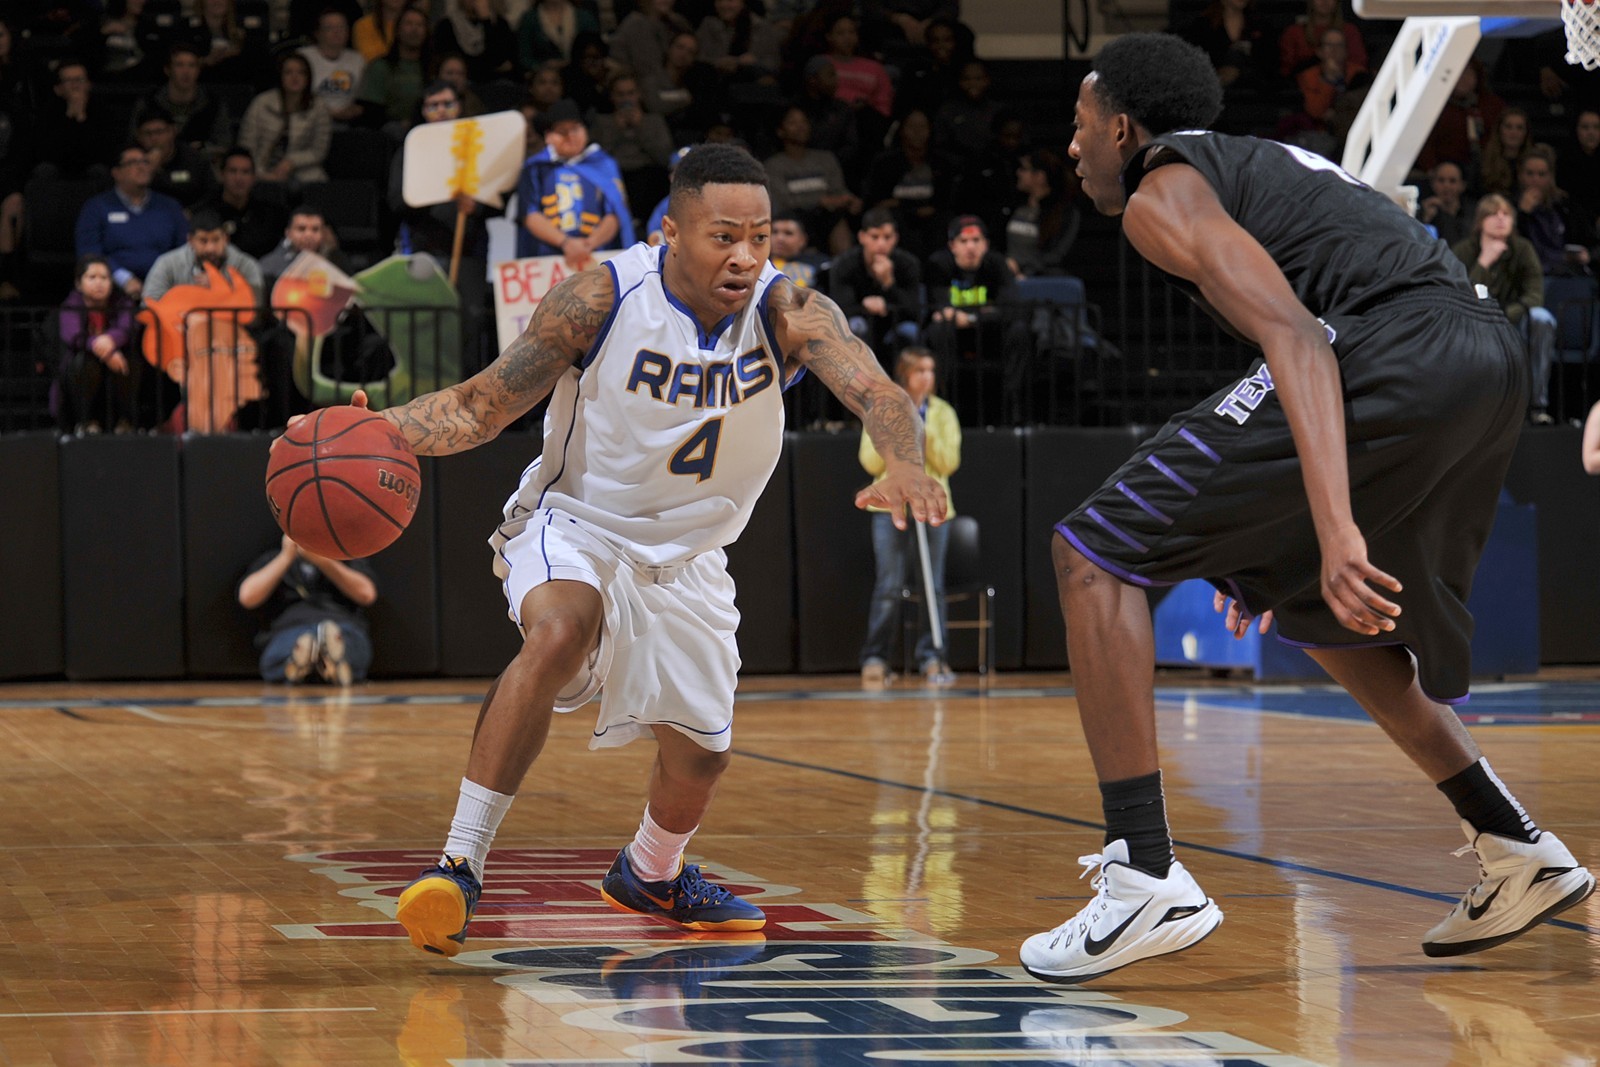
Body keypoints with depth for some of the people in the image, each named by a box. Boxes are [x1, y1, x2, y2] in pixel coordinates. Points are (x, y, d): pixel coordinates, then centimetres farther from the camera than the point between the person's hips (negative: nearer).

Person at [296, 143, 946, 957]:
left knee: (700, 754, 11)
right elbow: (481, 406, -16)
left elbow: (877, 393, -37)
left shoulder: (790, 313, -21)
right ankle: (460, 865, -32)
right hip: (571, 524, -4)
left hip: (684, 556, 4)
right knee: (559, 632, -36)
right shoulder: (601, 298, -24)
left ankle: (650, 876, 47)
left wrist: (903, 464, -60)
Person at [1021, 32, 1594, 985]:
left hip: (1392, 362, -9)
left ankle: (1147, 881, -10)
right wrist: (1267, 543, 43)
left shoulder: (1162, 193, 5)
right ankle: (1520, 854, 28)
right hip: (1496, 356, 9)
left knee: (1093, 555, -1)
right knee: (1325, 614, 32)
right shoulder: (1263, 165, 33)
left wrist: (1334, 530, -23)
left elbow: (1295, 337, -12)